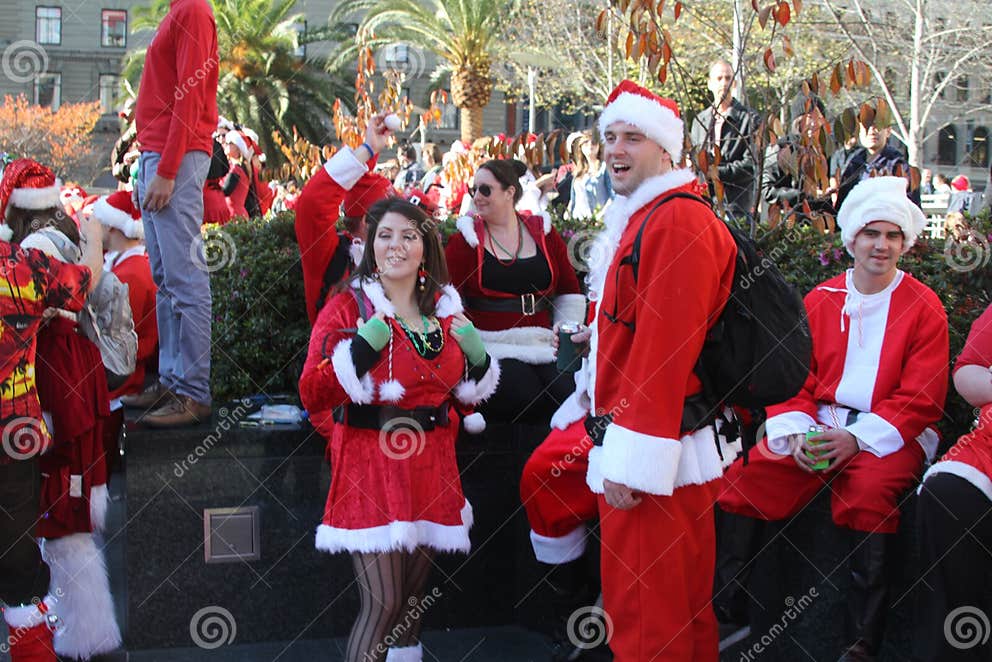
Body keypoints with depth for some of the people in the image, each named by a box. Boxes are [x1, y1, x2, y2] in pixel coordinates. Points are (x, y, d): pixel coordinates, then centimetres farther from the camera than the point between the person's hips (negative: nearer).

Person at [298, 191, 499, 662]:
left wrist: (476, 355, 2)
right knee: (383, 602, -12)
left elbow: (466, 395, 21)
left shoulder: (446, 310, 12)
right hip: (371, 462, -5)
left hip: (431, 463, 5)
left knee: (414, 595, 11)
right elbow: (312, 394, -10)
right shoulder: (347, 307, -2)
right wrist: (364, 345, -21)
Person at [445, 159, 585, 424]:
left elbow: (570, 293, 19)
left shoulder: (544, 234, 13)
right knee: (528, 402, -29)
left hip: (544, 349, 3)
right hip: (492, 349, -3)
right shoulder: (465, 240, 5)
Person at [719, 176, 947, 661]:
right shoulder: (820, 300, 12)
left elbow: (920, 400, -4)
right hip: (818, 426, 3)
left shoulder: (923, 307, 2)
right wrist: (796, 433, -11)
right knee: (742, 477, -21)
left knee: (869, 492, -36)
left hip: (889, 433, -3)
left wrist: (856, 438, -17)